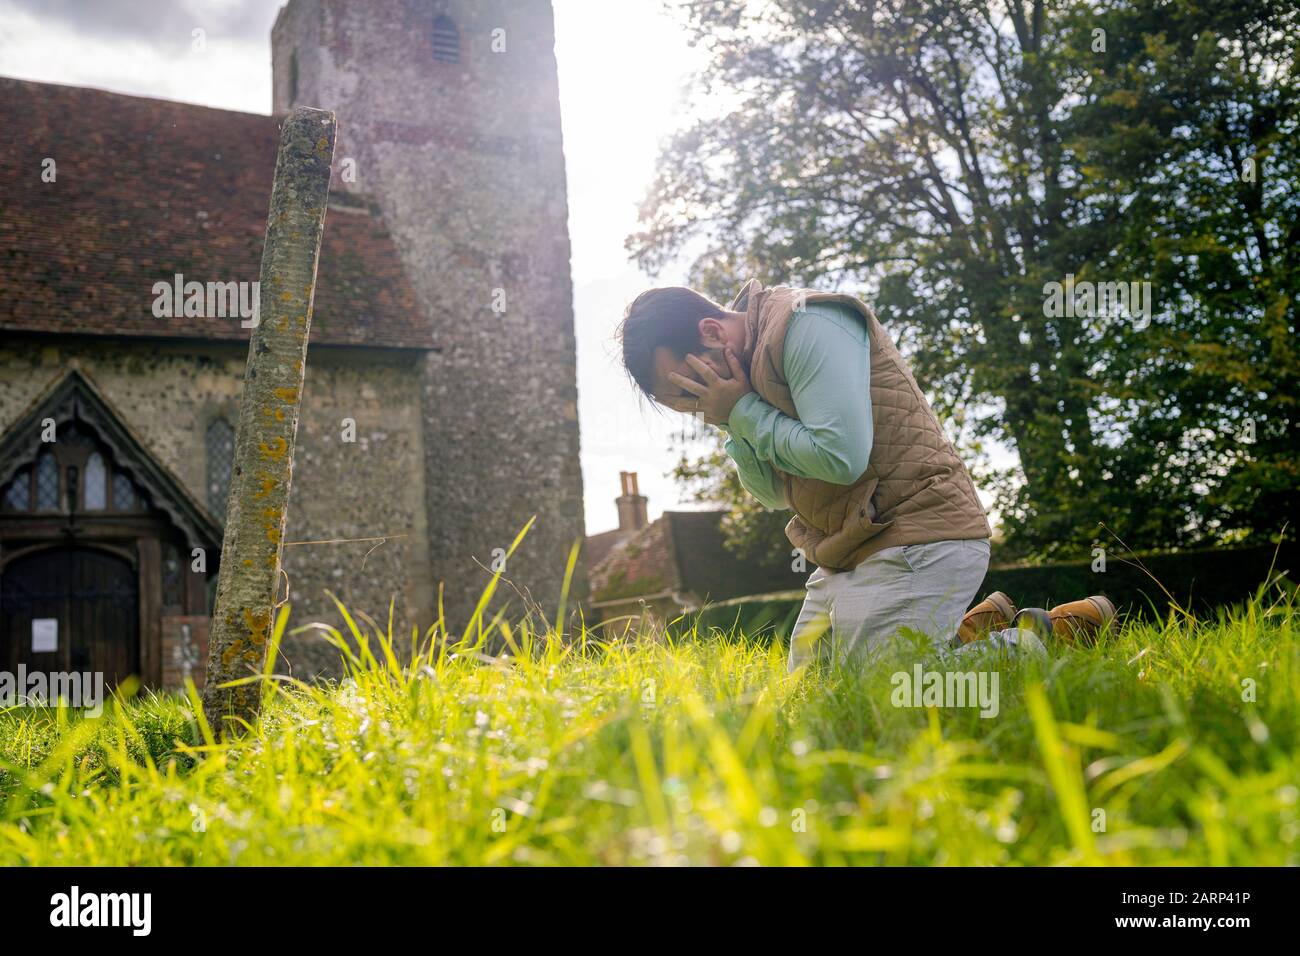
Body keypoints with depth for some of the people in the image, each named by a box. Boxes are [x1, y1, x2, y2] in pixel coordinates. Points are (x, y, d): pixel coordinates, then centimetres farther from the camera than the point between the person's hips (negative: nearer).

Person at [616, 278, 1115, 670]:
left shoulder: (807, 324, -16)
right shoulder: (749, 364, 13)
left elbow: (841, 456, -26)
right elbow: (776, 494, 14)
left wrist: (743, 413, -14)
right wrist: (734, 426, -3)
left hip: (916, 539, -10)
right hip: (848, 556, 10)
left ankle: (1038, 638, 0)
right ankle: (975, 627, 18)